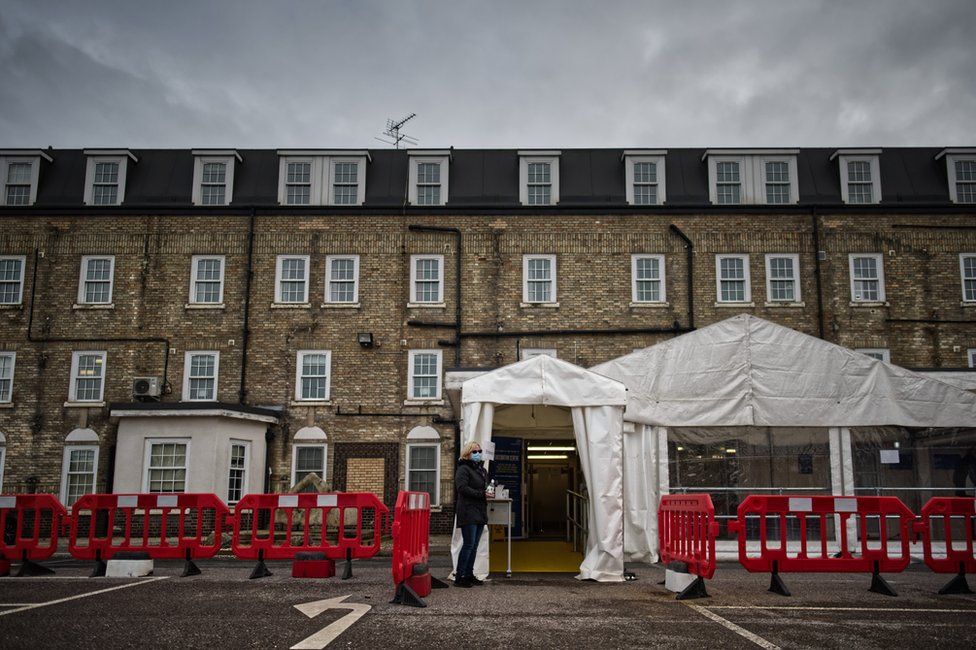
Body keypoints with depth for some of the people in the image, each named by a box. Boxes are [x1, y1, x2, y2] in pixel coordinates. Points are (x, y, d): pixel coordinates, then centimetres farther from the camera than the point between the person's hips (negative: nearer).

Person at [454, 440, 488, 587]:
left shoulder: (482, 470, 20)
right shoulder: (463, 469, -7)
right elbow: (462, 488, -19)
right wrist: (482, 494, -19)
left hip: (480, 513, 8)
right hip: (468, 512, -8)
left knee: (474, 546, 11)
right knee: (469, 545, -9)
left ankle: (469, 575, 17)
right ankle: (459, 577, -4)